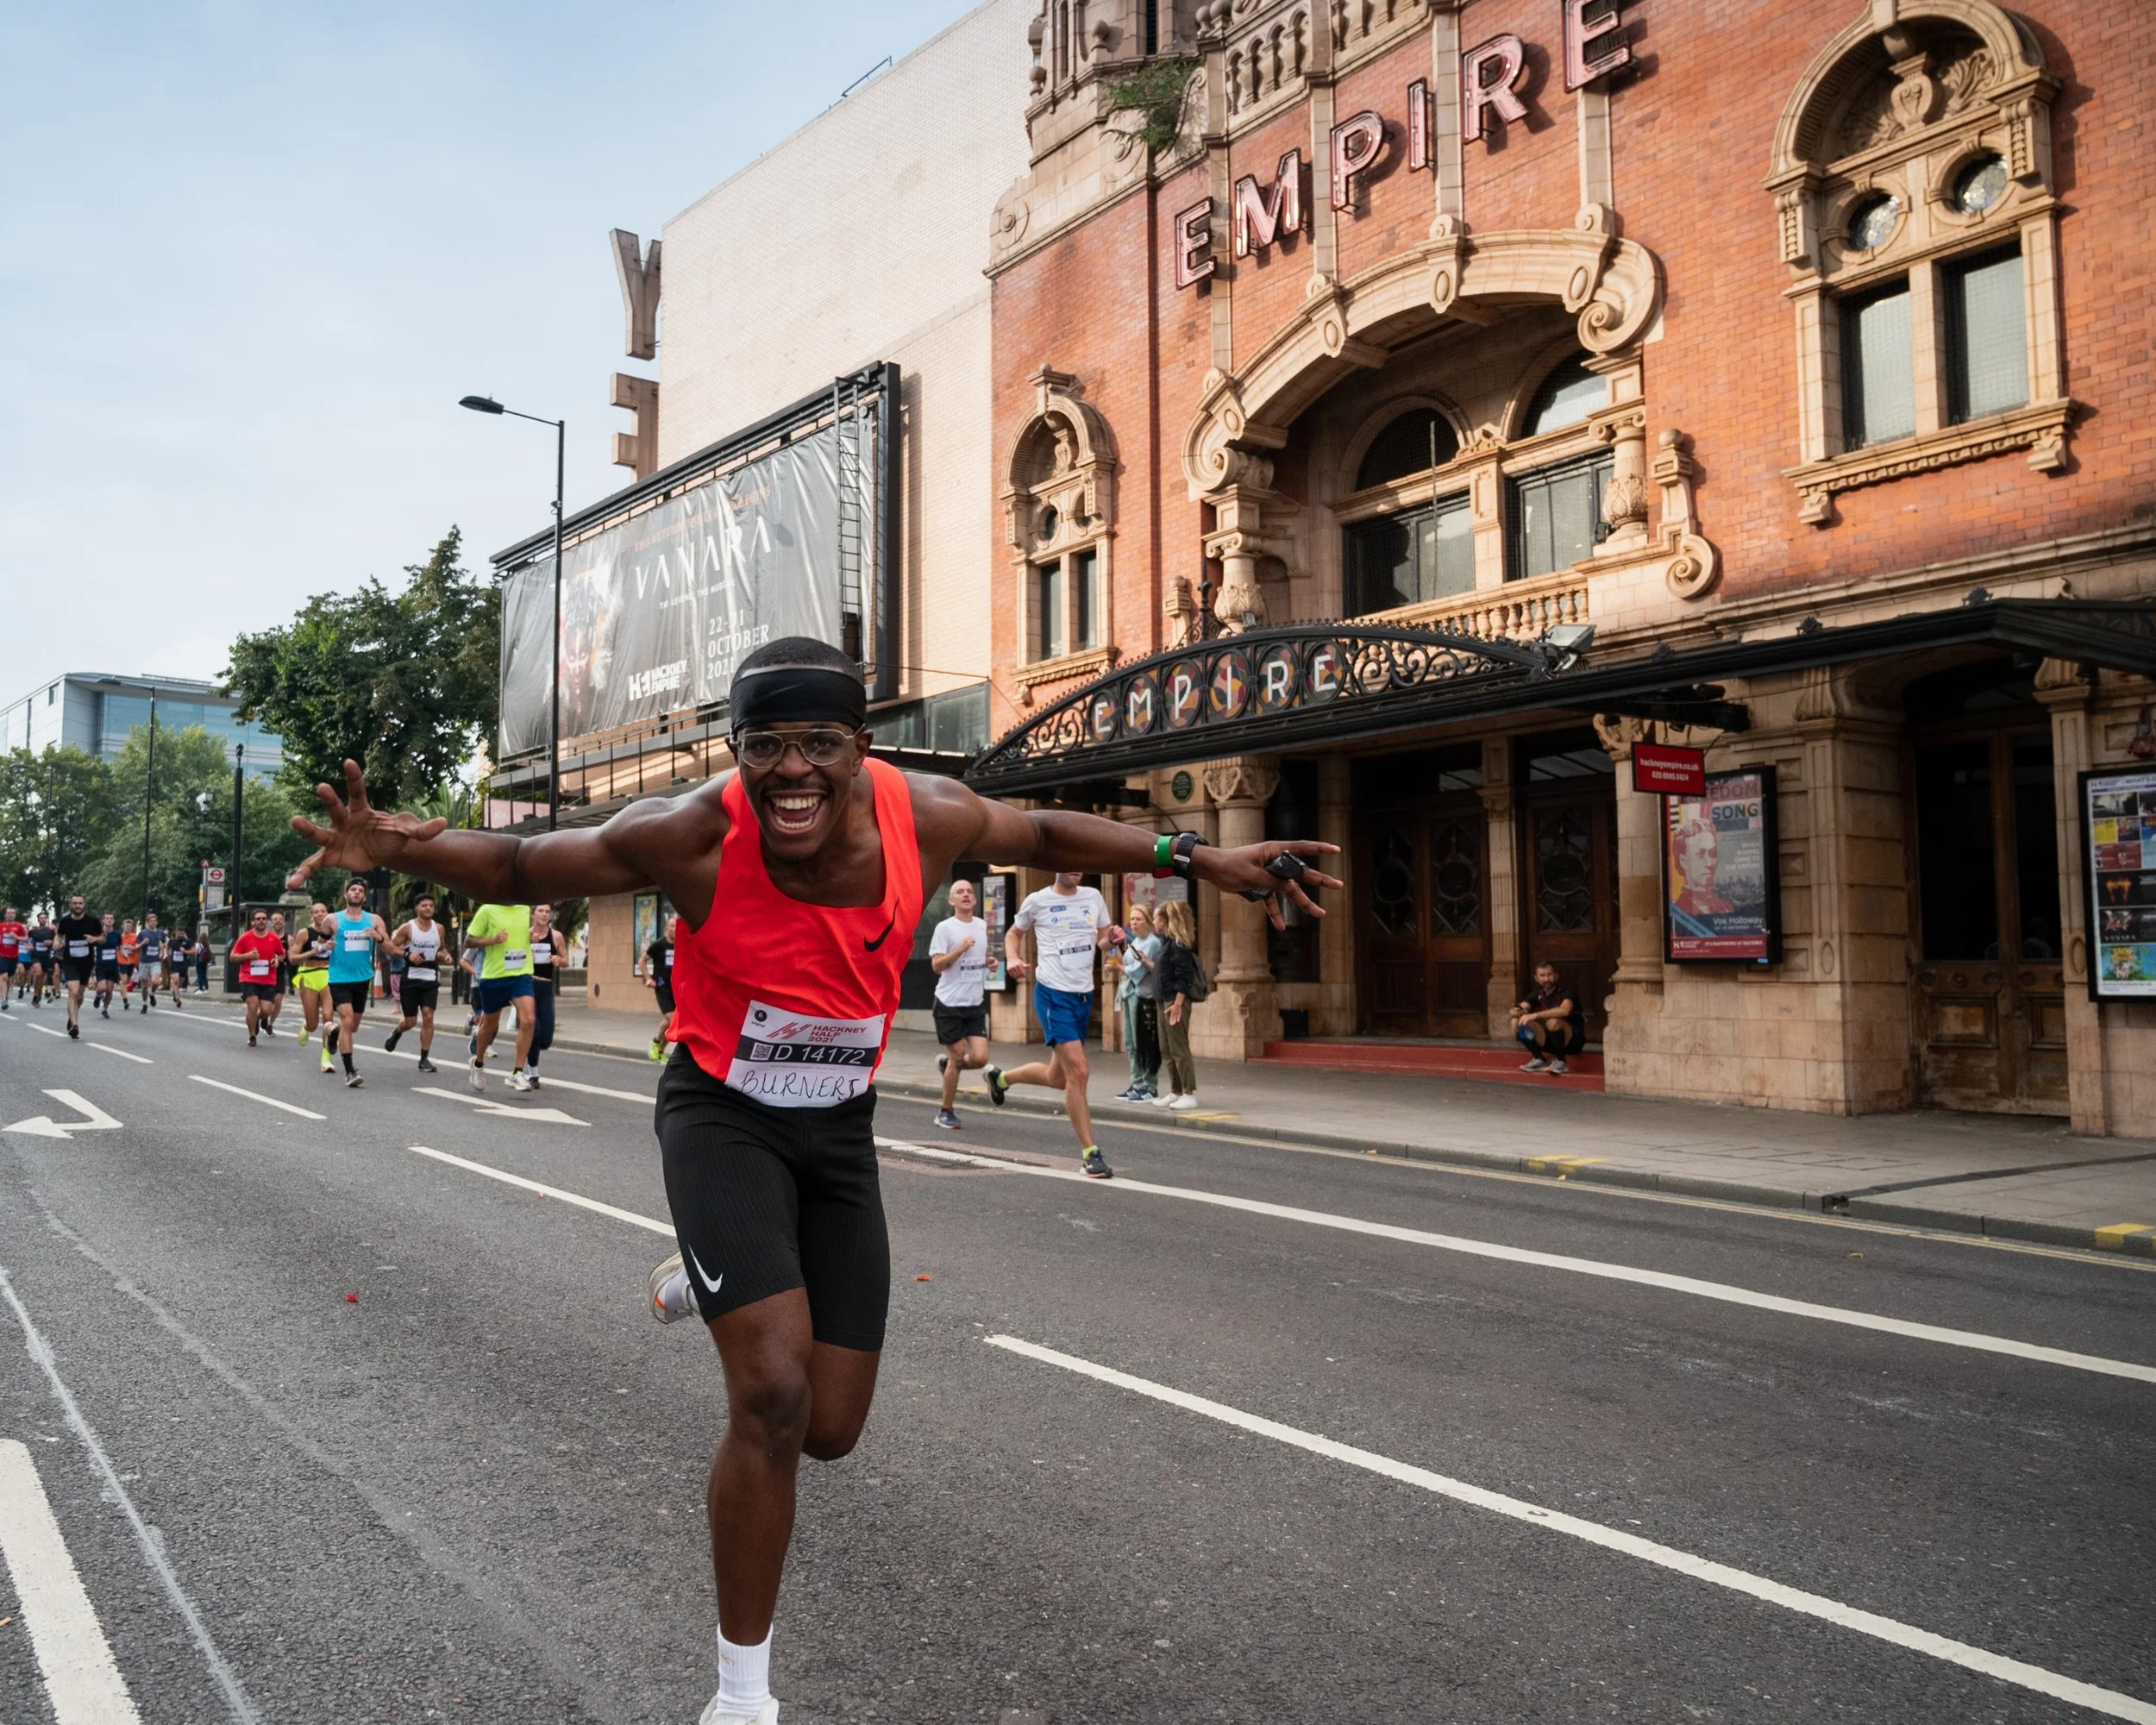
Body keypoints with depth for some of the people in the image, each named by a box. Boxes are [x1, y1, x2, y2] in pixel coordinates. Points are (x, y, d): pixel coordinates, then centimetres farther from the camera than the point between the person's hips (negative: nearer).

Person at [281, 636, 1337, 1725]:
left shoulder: (924, 817, -18)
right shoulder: (693, 837, -26)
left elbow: (1046, 834, 1)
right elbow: (519, 866, -14)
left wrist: (1197, 859, 3)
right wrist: (393, 850, -34)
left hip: (840, 1128, 4)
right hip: (722, 1117, -3)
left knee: (829, 1430, 8)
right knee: (772, 1399, -17)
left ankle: (710, 1280, 41)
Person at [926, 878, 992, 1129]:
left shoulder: (982, 926, 11)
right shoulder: (945, 928, -7)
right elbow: (936, 965, -12)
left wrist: (990, 962, 5)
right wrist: (960, 949, -23)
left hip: (976, 1003, 5)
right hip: (950, 1003, -5)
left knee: (980, 1058, -6)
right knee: (958, 1056, -1)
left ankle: (946, 1064, 27)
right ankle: (946, 1112, 16)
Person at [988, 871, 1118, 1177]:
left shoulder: (1093, 897, 7)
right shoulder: (1037, 900, -3)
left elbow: (1103, 939, 16)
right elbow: (1013, 933, 13)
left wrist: (1112, 936, -7)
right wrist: (1012, 958, -7)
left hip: (1084, 994, 6)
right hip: (1053, 993, -6)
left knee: (1057, 1077, 15)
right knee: (1077, 1071, -15)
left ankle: (1001, 1077, 44)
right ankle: (1090, 1153, -6)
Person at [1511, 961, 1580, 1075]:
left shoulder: (1565, 992, -14)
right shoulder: (1537, 995, 4)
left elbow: (1564, 1010, -37)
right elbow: (1519, 1010, -5)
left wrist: (1535, 1015, -42)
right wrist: (1517, 1011, -31)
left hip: (1571, 1041, -6)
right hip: (1549, 1041, 6)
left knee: (1553, 1021, -36)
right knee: (1517, 1022, -13)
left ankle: (1560, 1062, -18)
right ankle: (1540, 1060, -4)